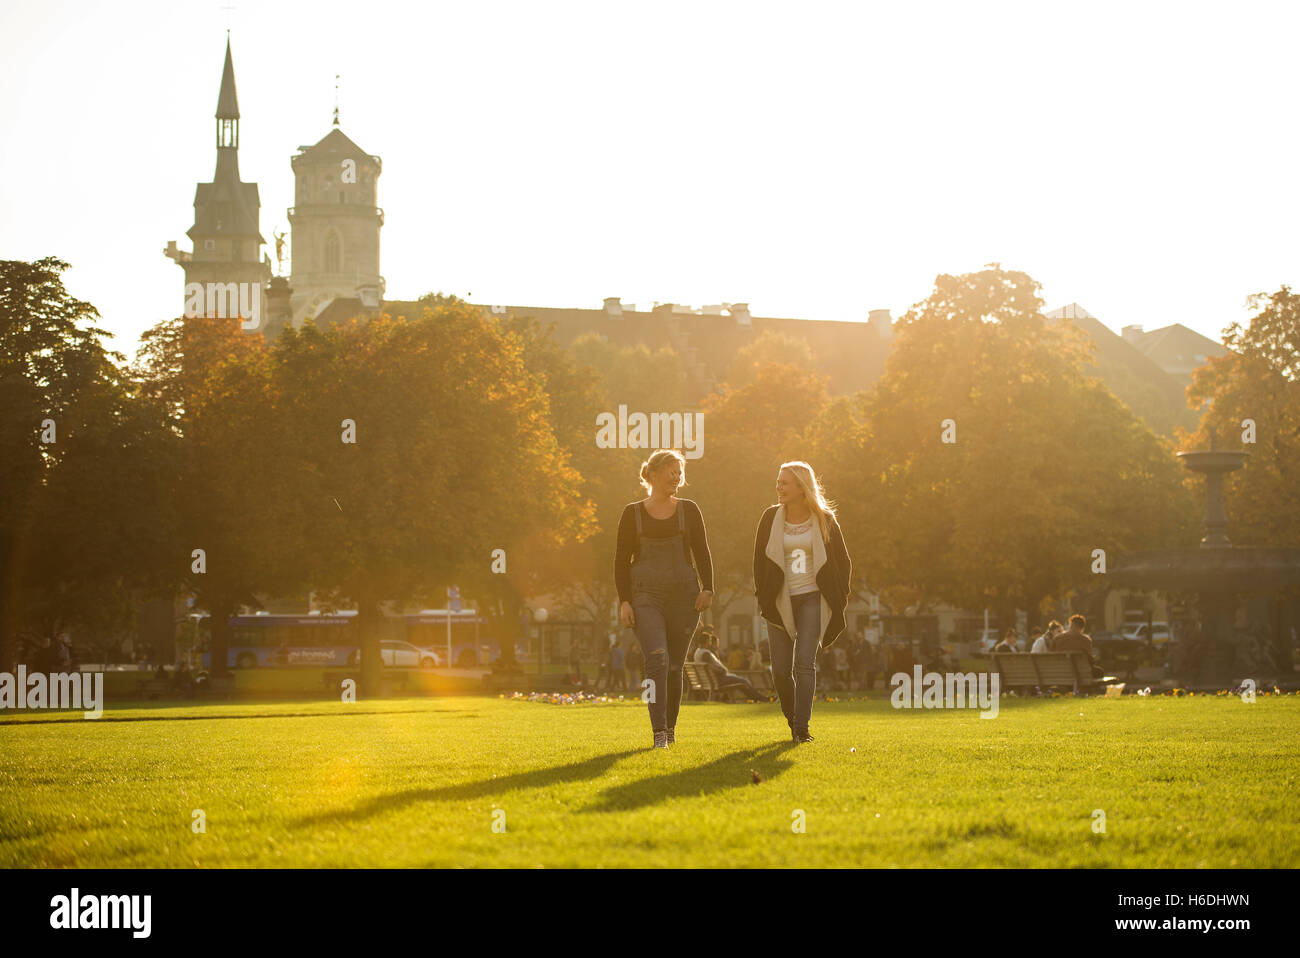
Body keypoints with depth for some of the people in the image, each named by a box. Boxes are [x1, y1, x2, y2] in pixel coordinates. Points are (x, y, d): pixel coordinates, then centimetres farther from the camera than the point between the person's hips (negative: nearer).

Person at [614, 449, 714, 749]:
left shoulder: (689, 510, 9)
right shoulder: (633, 513, 6)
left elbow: (702, 553, 9)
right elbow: (621, 560, 5)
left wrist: (707, 589, -5)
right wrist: (624, 601, -4)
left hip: (683, 595, 2)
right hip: (646, 595, -2)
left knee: (674, 665, 4)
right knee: (657, 658, -19)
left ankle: (670, 726, 22)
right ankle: (659, 732, -20)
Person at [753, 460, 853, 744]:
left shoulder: (824, 520, -1)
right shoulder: (771, 518, 3)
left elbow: (843, 562, 8)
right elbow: (759, 560, 12)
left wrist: (837, 600, 2)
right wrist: (763, 597, 5)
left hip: (812, 600, -2)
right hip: (780, 603, 2)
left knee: (805, 663, -15)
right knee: (781, 670, -1)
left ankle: (802, 729, -14)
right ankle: (792, 718, 23)